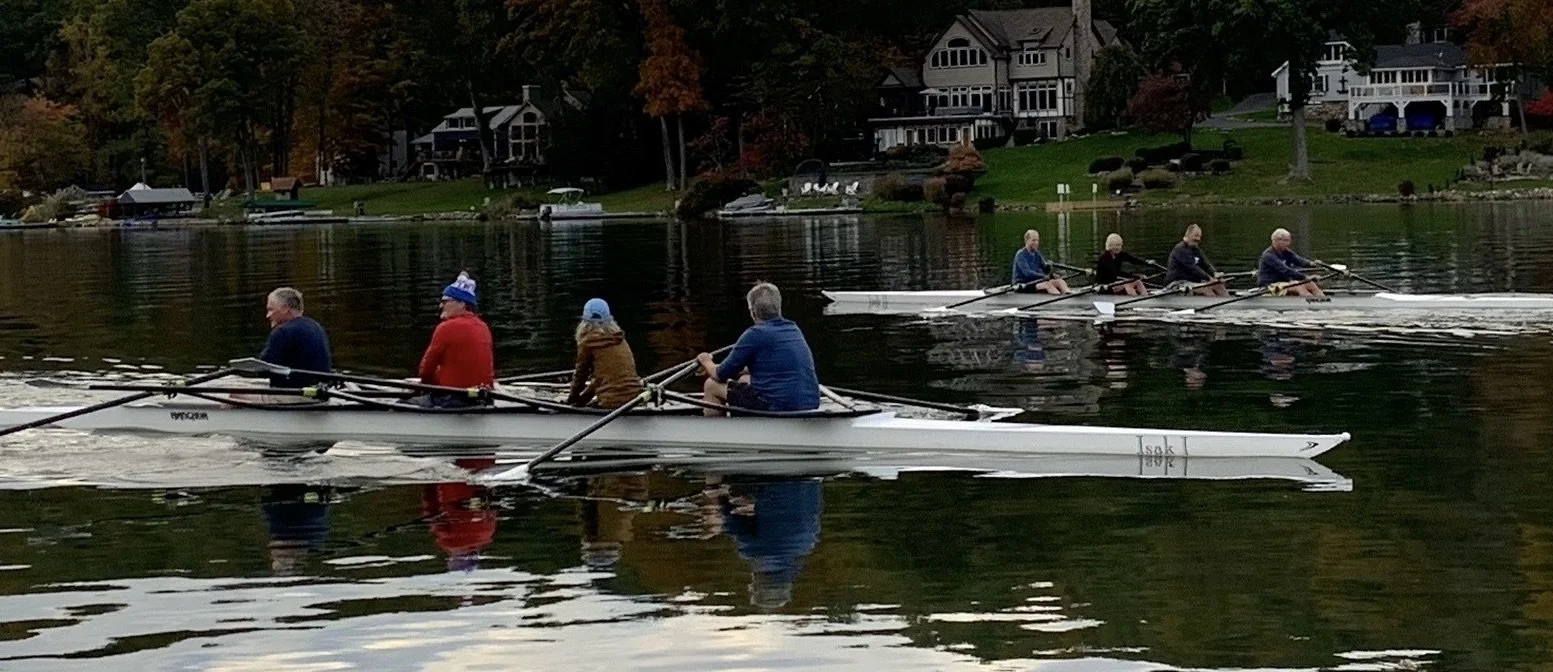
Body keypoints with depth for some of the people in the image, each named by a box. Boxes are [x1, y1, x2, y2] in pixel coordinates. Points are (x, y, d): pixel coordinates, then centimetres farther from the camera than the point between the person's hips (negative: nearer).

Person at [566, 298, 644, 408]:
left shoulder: (588, 341, -3)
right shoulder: (619, 338, 13)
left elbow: (581, 372, 9)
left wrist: (573, 396, 26)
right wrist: (584, 396, 28)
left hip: (612, 401, -6)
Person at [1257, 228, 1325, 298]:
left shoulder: (1286, 253, 10)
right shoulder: (1268, 255, -17)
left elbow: (1298, 259, -7)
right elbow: (1285, 270, -26)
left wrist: (1311, 263, -29)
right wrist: (1304, 277, -32)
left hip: (1284, 282, 8)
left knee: (1311, 285, -10)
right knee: (1299, 288, -28)